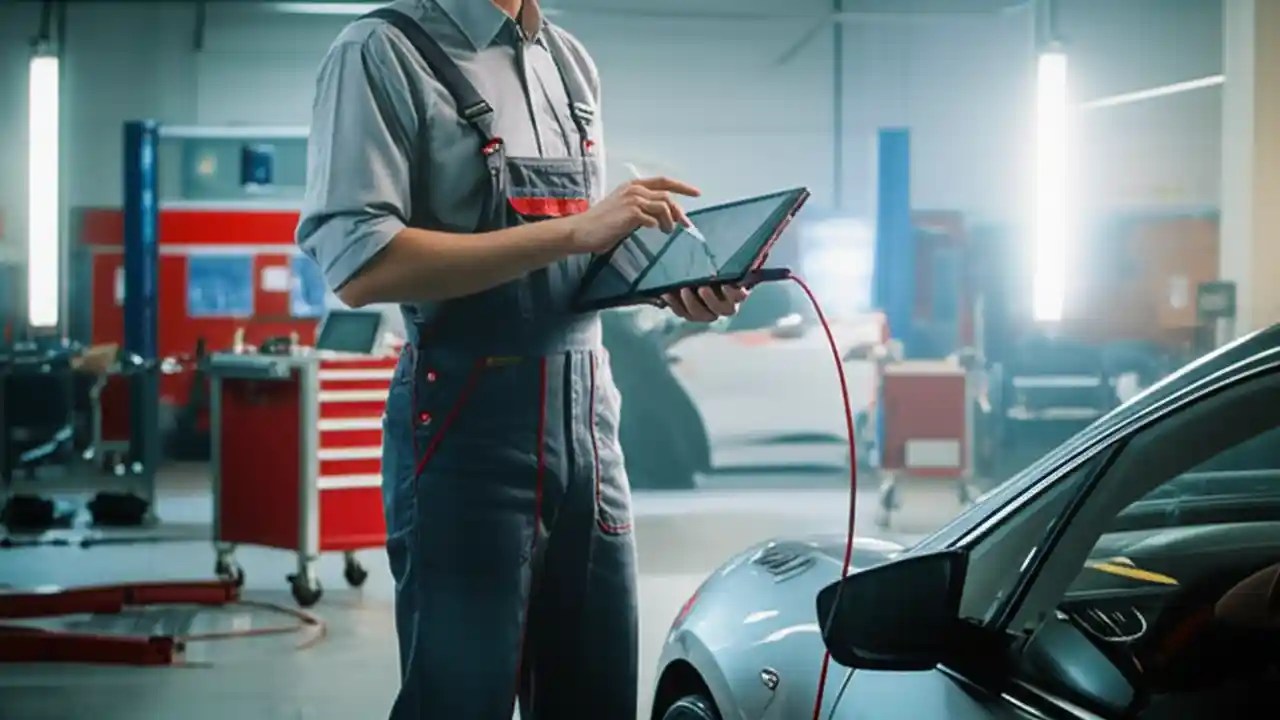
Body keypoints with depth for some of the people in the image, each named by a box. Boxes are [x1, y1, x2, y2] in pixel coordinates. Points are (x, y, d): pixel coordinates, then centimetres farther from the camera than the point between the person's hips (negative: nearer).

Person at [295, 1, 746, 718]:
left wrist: (673, 284, 1)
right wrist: (572, 231, -21)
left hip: (589, 419, 7)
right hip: (466, 425, -7)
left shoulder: (572, 61, 15)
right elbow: (360, 266, -19)